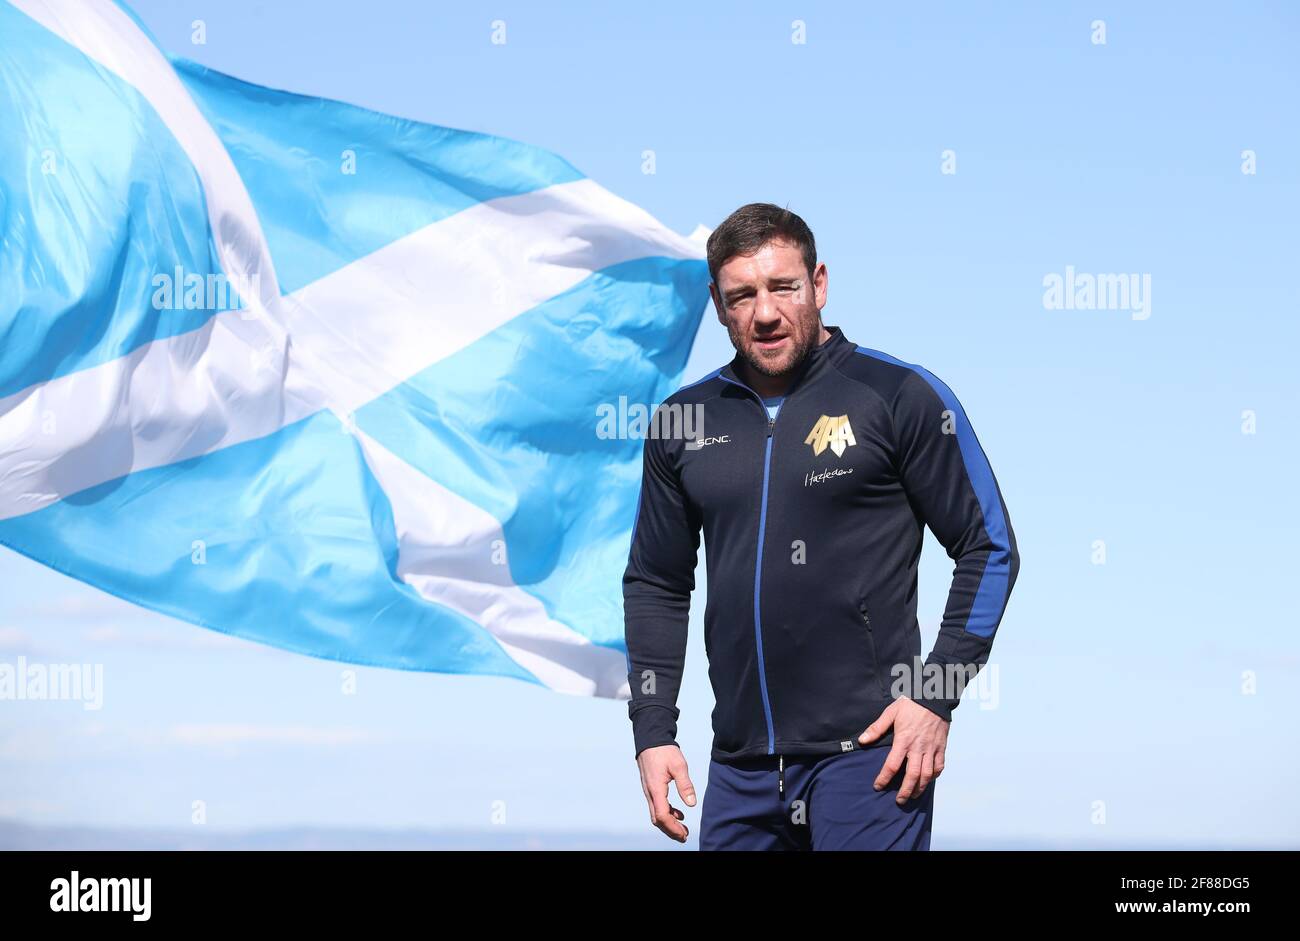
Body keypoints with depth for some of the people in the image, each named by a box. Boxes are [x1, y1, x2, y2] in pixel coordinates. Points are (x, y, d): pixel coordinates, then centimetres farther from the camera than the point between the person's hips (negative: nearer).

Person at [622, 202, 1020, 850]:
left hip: (867, 755, -4)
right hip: (739, 767, 4)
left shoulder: (900, 396, -3)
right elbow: (655, 583, 17)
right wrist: (653, 731, 9)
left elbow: (990, 549, -1)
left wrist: (936, 696, -9)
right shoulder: (684, 420, 10)